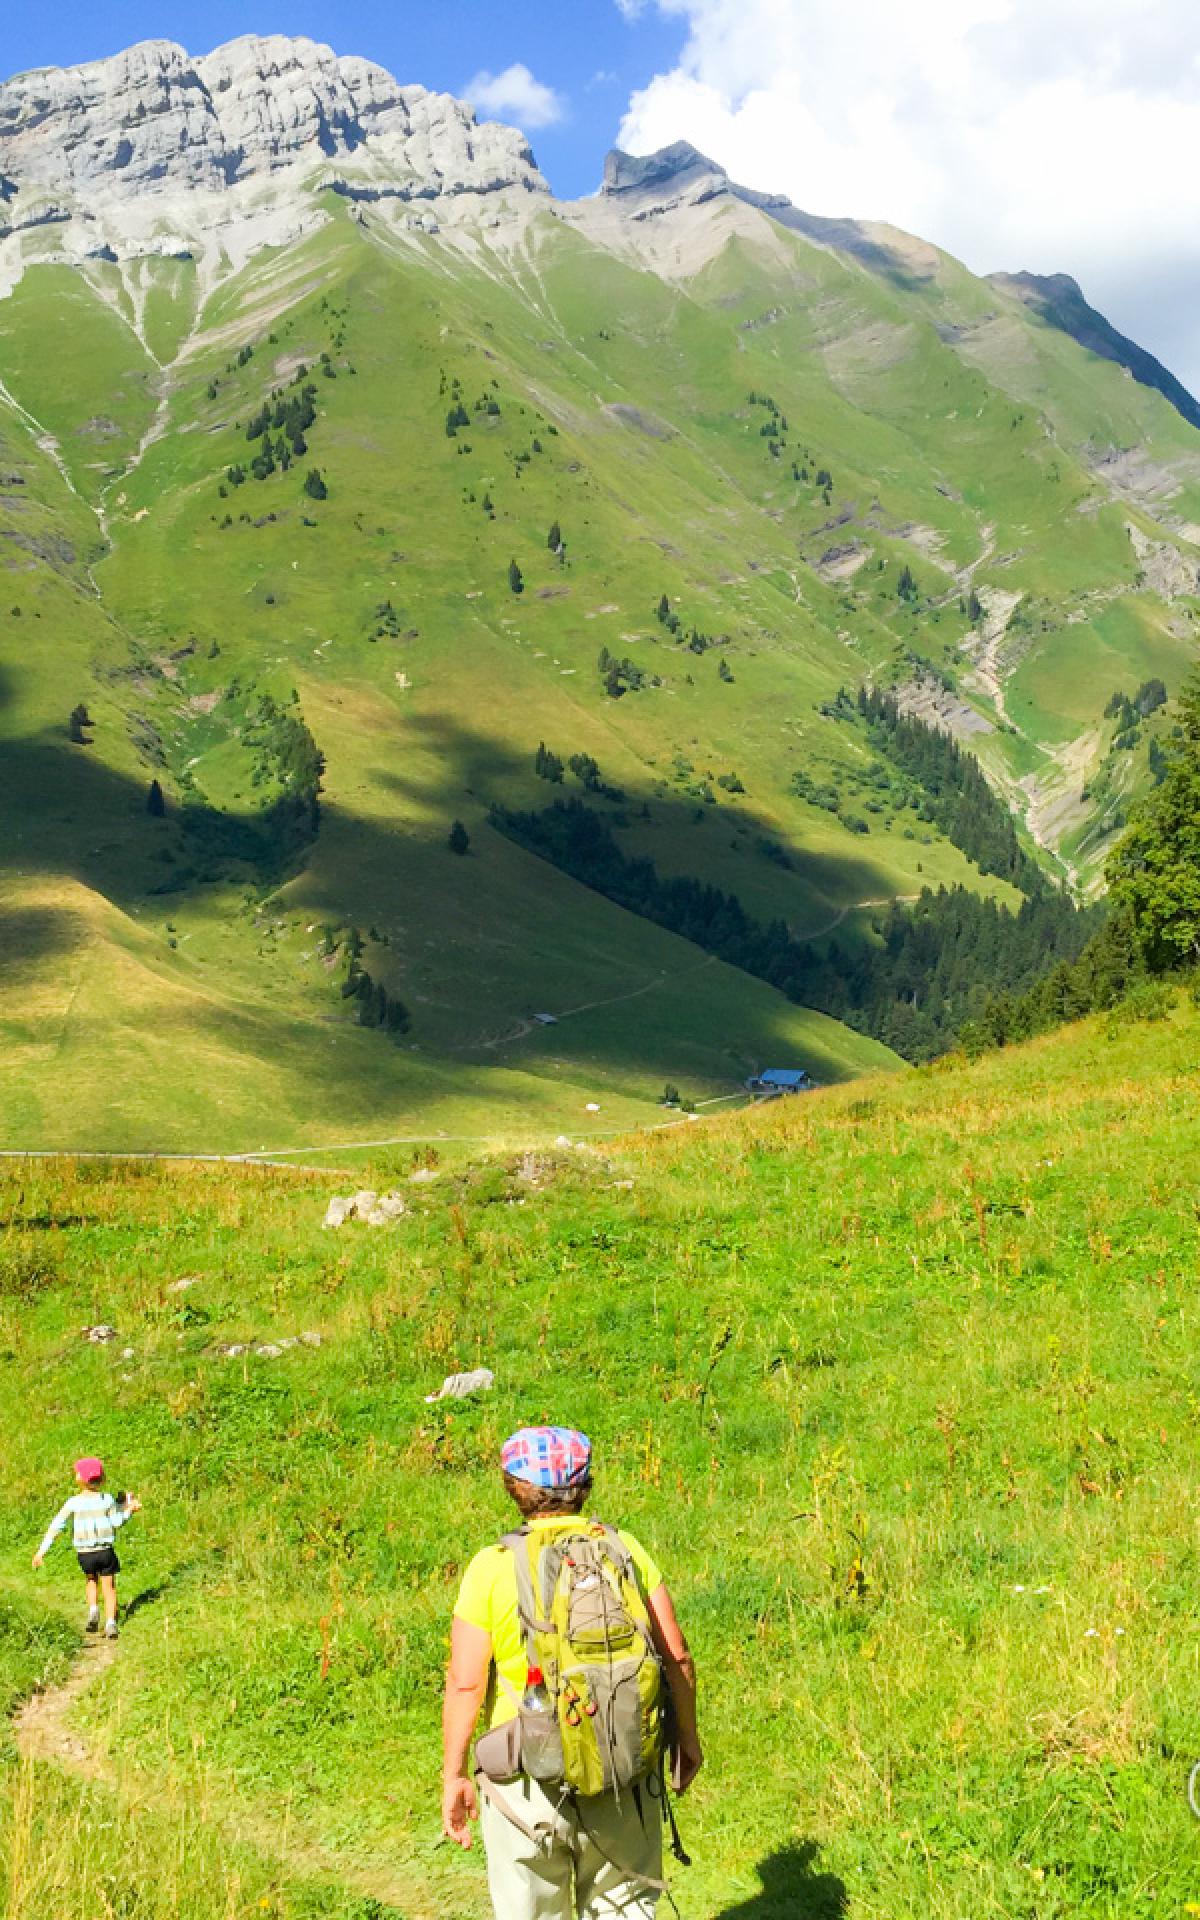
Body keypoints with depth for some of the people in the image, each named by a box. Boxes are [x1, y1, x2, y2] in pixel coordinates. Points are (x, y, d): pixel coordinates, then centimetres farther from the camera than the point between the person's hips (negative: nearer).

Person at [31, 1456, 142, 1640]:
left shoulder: (73, 1502, -4)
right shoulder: (107, 1499, -4)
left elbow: (56, 1527, -6)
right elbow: (117, 1522, 0)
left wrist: (42, 1551, -4)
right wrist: (129, 1509, 15)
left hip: (85, 1553, 1)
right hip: (106, 1551, -1)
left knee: (91, 1581, 28)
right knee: (109, 1588, 11)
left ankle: (93, 1610, 8)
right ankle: (110, 1624, -3)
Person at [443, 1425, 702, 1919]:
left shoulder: (492, 1567, -8)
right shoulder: (624, 1550, -2)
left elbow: (465, 1683, -10)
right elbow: (676, 1656, 0)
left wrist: (453, 1776, 1)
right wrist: (686, 1738, 13)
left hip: (528, 1781, -2)